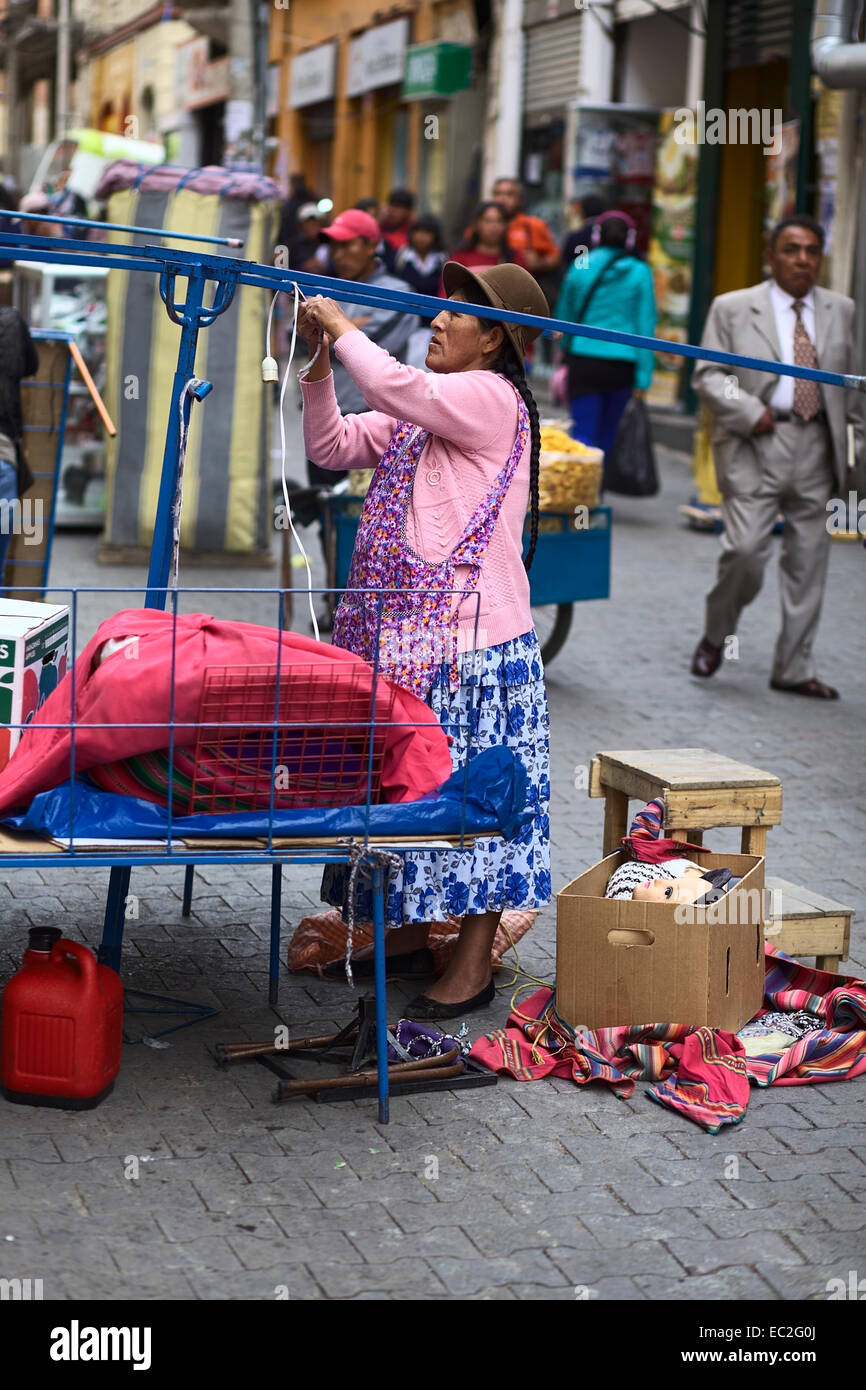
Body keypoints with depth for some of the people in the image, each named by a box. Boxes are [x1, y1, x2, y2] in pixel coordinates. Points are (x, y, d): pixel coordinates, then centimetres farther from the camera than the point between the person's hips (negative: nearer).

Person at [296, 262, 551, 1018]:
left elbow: (397, 387, -24)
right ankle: (410, 932, 27)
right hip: (406, 630, 10)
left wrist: (341, 327, -9)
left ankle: (473, 964, 3)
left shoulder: (492, 400, -10)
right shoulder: (422, 412, 19)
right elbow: (334, 446, 17)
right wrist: (320, 363, 5)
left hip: (472, 637, -9)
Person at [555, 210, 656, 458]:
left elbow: (564, 314, 12)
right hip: (622, 364, 1)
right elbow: (646, 324, -3)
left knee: (583, 432, -3)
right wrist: (643, 376, -1)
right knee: (607, 433, 17)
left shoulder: (580, 268, 0)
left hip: (583, 360, -1)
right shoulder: (640, 273, -1)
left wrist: (564, 348, 30)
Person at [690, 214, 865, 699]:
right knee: (746, 549, -14)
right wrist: (750, 412, -15)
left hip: (816, 450, 4)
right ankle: (716, 637, 12)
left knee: (809, 559, 5)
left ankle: (794, 668, 14)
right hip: (756, 443, -3)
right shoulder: (733, 308, 2)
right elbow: (708, 374, -2)